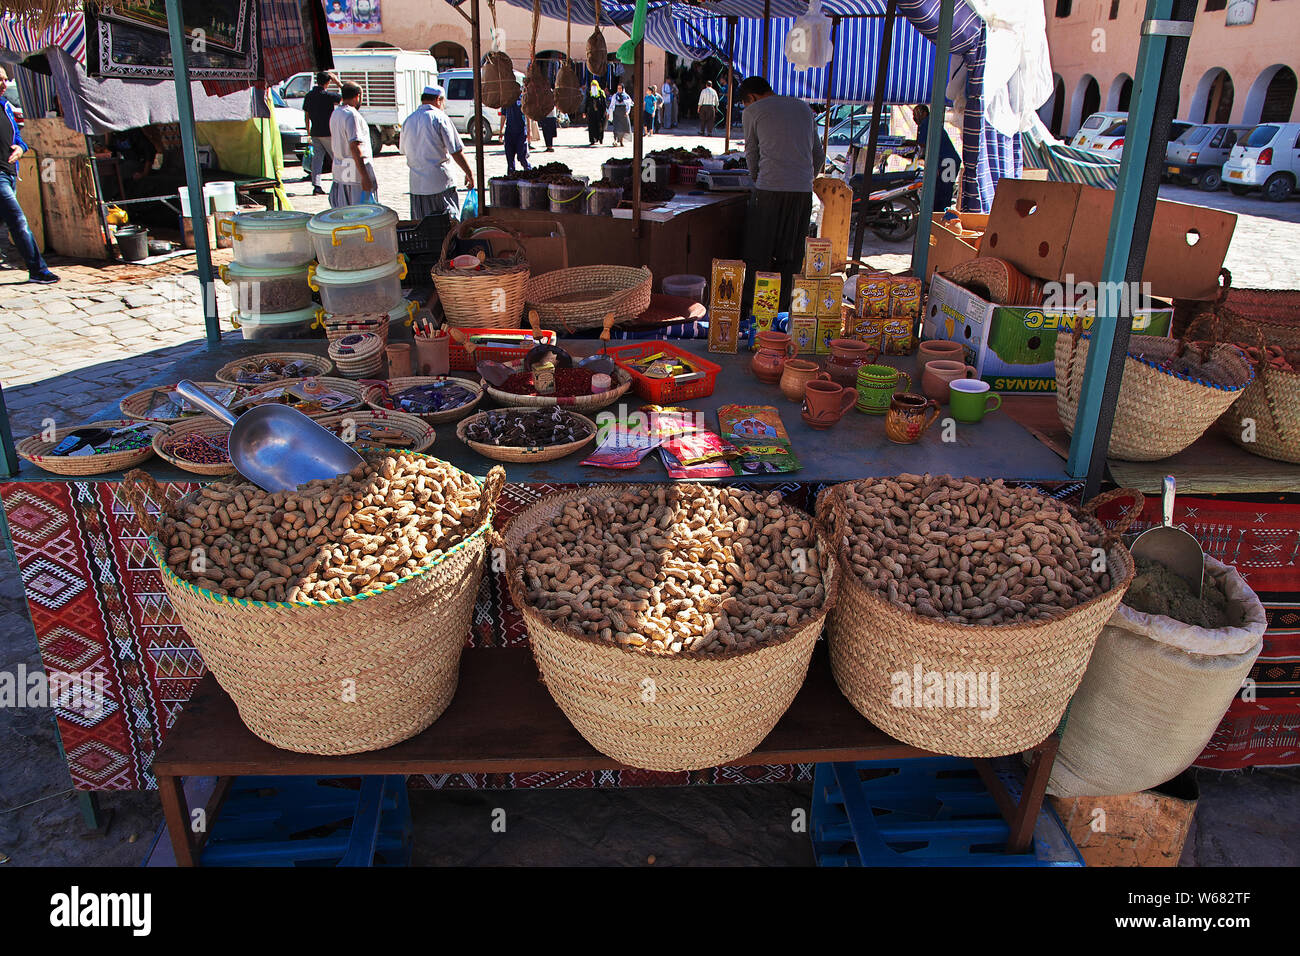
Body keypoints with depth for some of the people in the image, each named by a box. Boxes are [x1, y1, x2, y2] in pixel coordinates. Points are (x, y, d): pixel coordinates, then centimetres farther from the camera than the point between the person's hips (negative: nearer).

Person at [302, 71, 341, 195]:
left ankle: (316, 186, -2)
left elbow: (306, 114, 13)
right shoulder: (327, 95, -14)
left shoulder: (309, 95, 7)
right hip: (328, 132, -6)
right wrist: (337, 82, 2)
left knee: (317, 157, 6)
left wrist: (308, 130, 22)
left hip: (315, 132, 6)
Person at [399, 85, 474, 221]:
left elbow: (403, 150, 18)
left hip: (417, 184, 5)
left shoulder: (408, 120, 8)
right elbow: (456, 152, -11)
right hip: (441, 181, -5)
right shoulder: (440, 118, -9)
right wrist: (469, 174, -2)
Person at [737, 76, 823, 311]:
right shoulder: (804, 108, 20)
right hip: (803, 190, 4)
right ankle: (781, 309, 11)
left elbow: (752, 155, 14)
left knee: (758, 256, 3)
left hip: (770, 188, -4)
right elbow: (819, 156, 21)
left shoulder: (753, 111, 7)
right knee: (790, 257, 8)